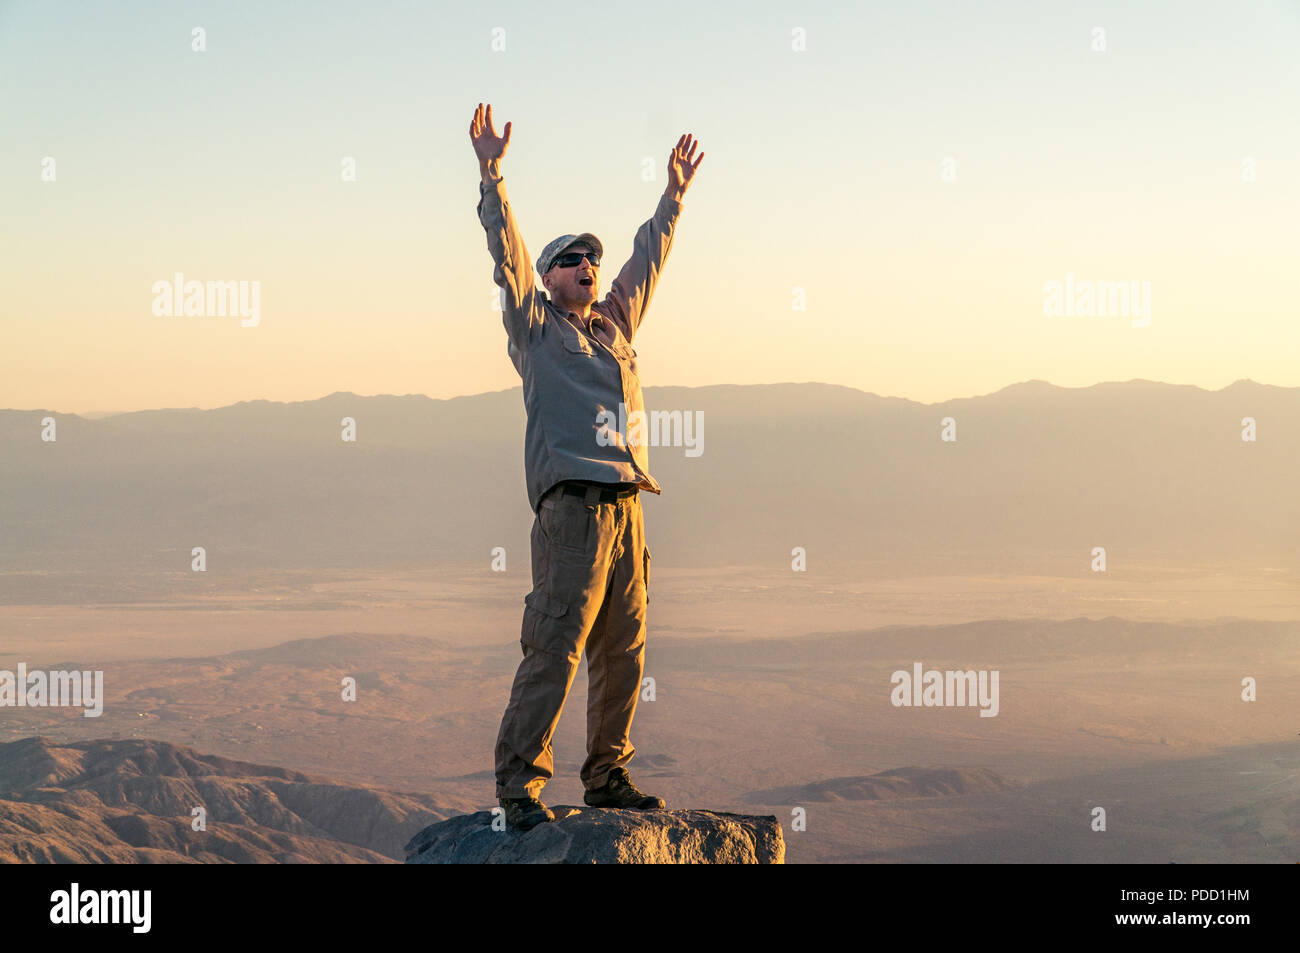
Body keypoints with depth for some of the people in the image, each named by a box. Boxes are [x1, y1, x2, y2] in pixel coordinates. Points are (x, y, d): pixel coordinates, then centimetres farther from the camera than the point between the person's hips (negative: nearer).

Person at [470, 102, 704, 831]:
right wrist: (492, 173, -10)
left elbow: (649, 259, 32)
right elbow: (507, 252, -2)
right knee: (556, 647, -12)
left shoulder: (616, 323, 22)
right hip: (571, 504, -7)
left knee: (624, 652, 7)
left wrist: (675, 194, 36)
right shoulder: (535, 326, 8)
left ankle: (607, 777, 15)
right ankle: (520, 781, -10)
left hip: (626, 506, 7)